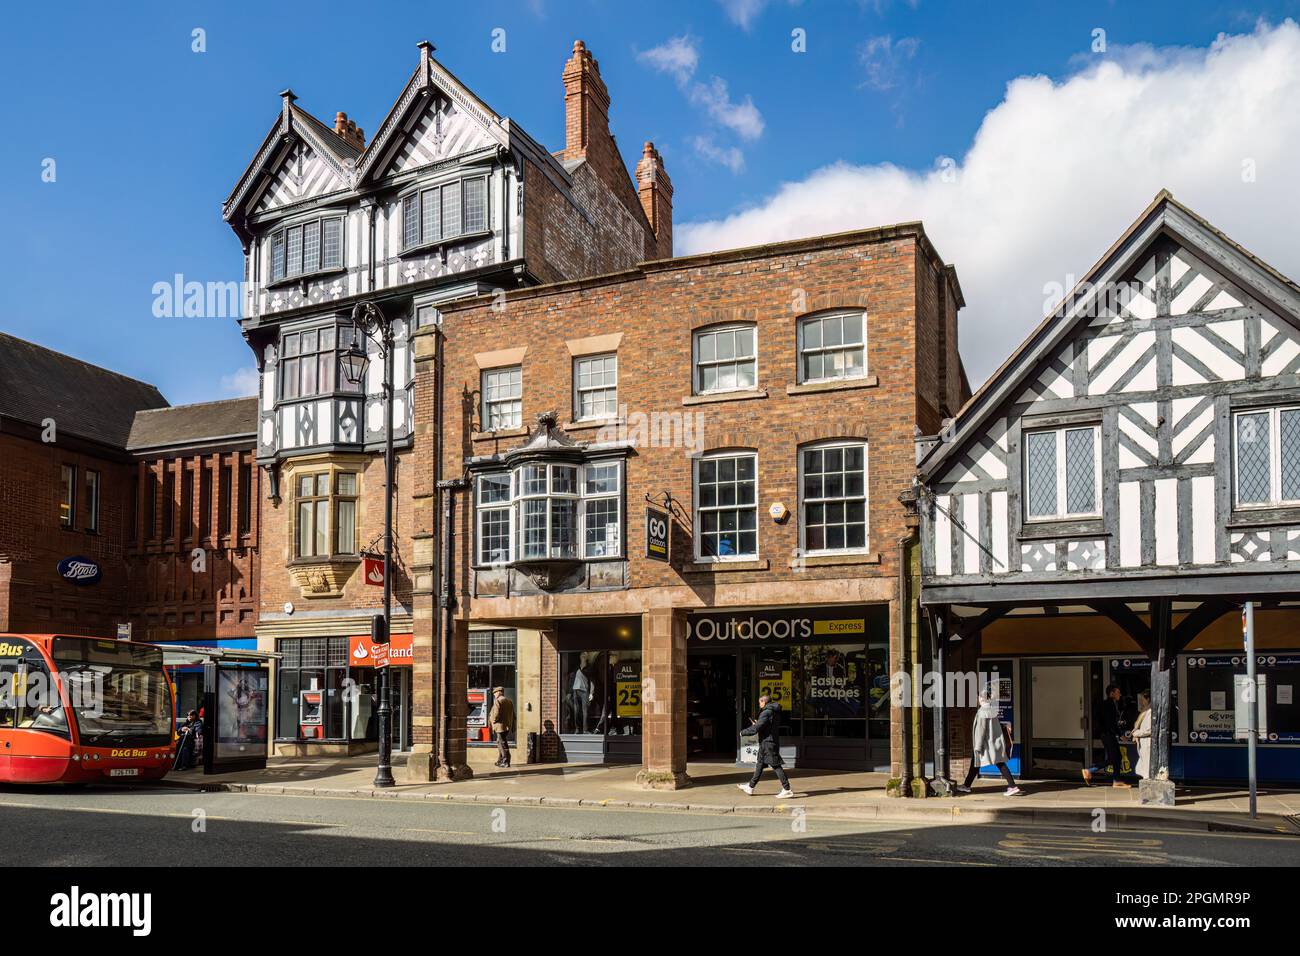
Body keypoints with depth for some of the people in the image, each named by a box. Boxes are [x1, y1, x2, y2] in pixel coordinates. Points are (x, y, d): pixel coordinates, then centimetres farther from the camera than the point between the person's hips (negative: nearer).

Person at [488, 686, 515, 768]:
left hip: (501, 726, -8)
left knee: (503, 744, -4)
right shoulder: (509, 701, 15)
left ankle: (506, 762, -4)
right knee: (500, 743, 18)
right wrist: (512, 726, 20)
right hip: (508, 726, 8)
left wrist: (493, 720, -3)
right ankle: (500, 761, 23)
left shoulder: (498, 701, -11)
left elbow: (496, 714, -21)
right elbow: (513, 715, 16)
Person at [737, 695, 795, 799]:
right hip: (773, 741, 10)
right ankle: (750, 787, 26)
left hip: (768, 743, -10)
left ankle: (787, 790, -7)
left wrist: (743, 732, -7)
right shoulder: (775, 712, 12)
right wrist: (757, 724, 25)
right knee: (760, 765, 17)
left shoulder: (766, 713, -17)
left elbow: (756, 729, -20)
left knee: (776, 766, -8)